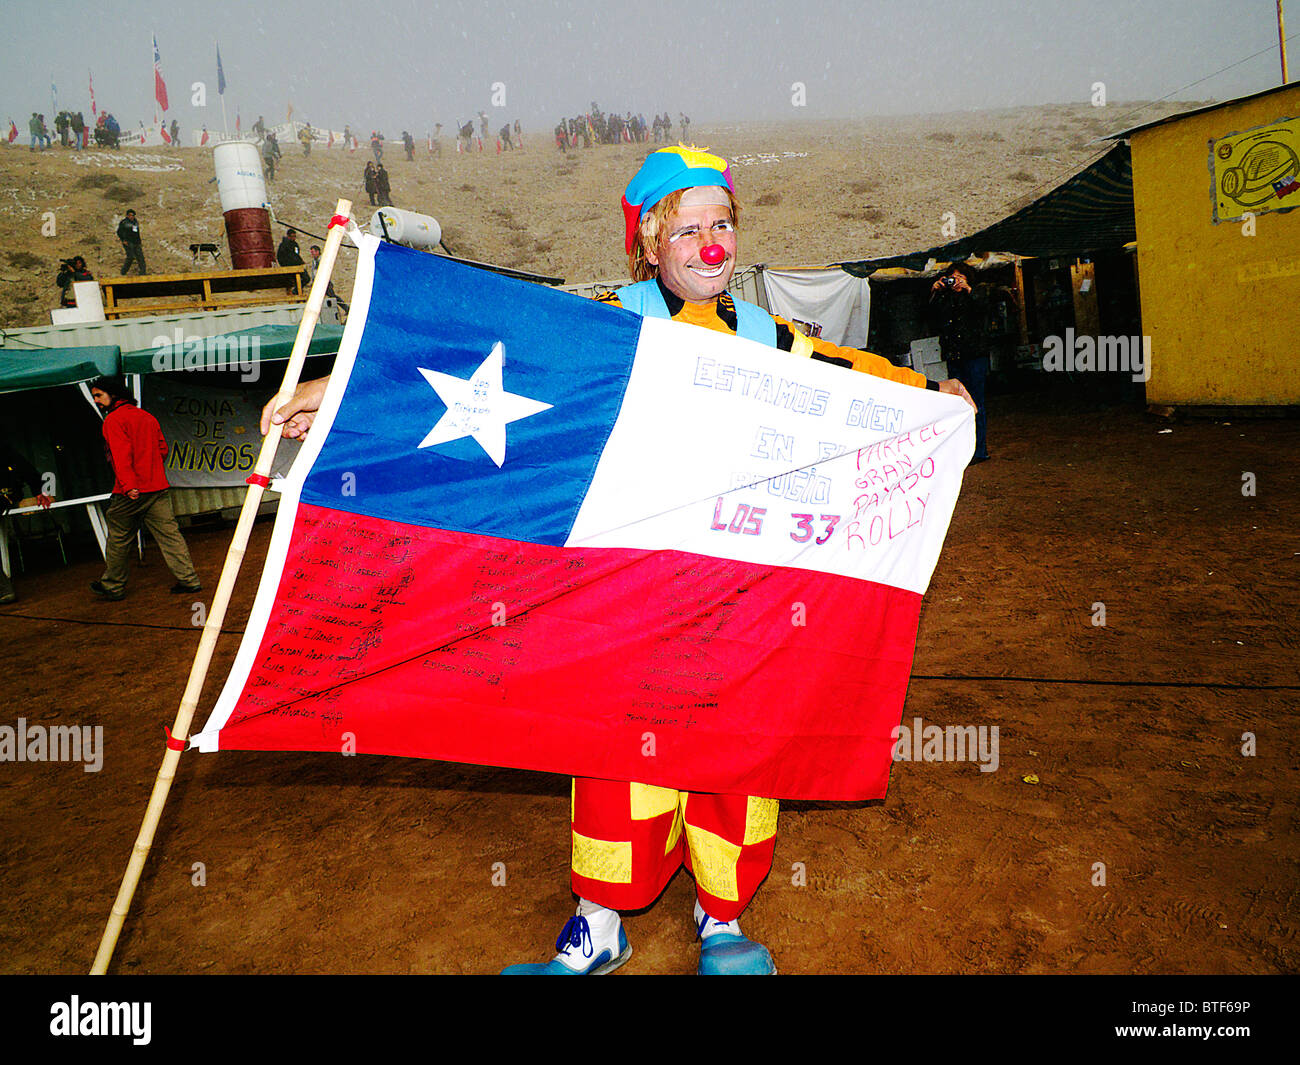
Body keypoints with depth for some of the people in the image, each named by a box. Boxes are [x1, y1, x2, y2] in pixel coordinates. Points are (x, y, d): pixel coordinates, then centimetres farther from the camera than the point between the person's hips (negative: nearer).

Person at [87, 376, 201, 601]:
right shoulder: (147, 416, 14)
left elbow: (121, 455, -19)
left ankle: (112, 587, 19)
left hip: (131, 492, -6)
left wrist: (128, 485, -26)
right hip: (158, 487, 6)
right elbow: (162, 450, 17)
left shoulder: (113, 420, -7)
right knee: (169, 534, 4)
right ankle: (189, 579, 0)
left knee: (118, 540, 8)